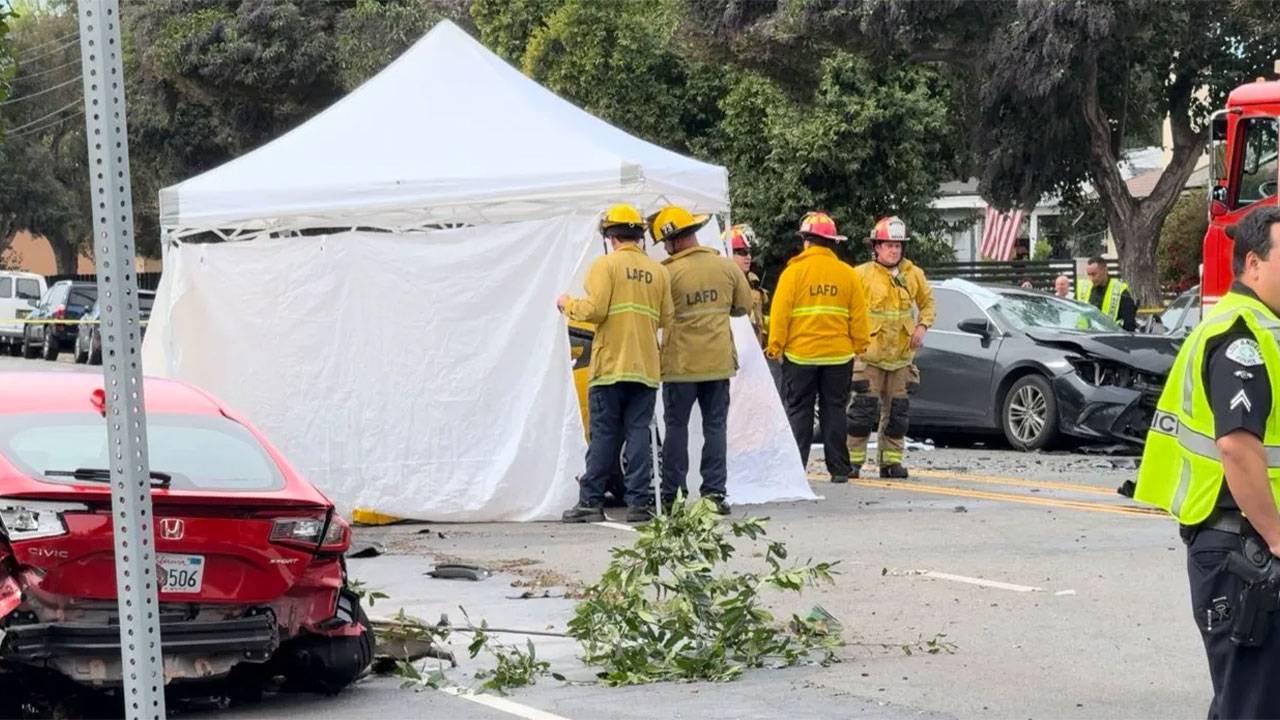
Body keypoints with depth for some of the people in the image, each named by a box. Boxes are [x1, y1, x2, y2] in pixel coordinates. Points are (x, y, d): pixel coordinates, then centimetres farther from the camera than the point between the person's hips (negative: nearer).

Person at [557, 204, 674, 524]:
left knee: (604, 435, 0)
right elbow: (666, 319, 8)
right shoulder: (658, 271, 8)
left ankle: (591, 502, 1)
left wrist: (568, 305, 7)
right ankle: (639, 502, -2)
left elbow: (594, 310, -12)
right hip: (646, 366, 3)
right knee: (639, 433, 3)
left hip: (611, 365, -3)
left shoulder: (605, 265, -4)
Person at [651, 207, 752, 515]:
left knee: (676, 426, 6)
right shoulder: (726, 267, 1)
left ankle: (672, 495, 7)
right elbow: (743, 306, 10)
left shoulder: (668, 272, -12)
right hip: (719, 361, 3)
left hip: (680, 362, -3)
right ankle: (714, 492, 3)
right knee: (715, 426, 7)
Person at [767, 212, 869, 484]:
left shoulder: (794, 271, -6)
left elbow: (780, 312, -8)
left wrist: (775, 346, -2)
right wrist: (859, 346, 13)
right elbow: (859, 315, 4)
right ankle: (838, 469, 7)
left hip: (800, 354, -2)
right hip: (839, 355, 3)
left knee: (799, 411, 3)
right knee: (834, 411, 8)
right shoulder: (847, 273, 3)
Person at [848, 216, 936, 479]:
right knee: (864, 407, -6)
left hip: (902, 354, 4)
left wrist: (923, 326, 1)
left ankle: (891, 460, 15)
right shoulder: (862, 275, -7)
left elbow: (927, 302, 18)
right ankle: (853, 460, 0)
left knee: (898, 409, 7)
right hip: (869, 352, -4)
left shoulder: (913, 274, 6)